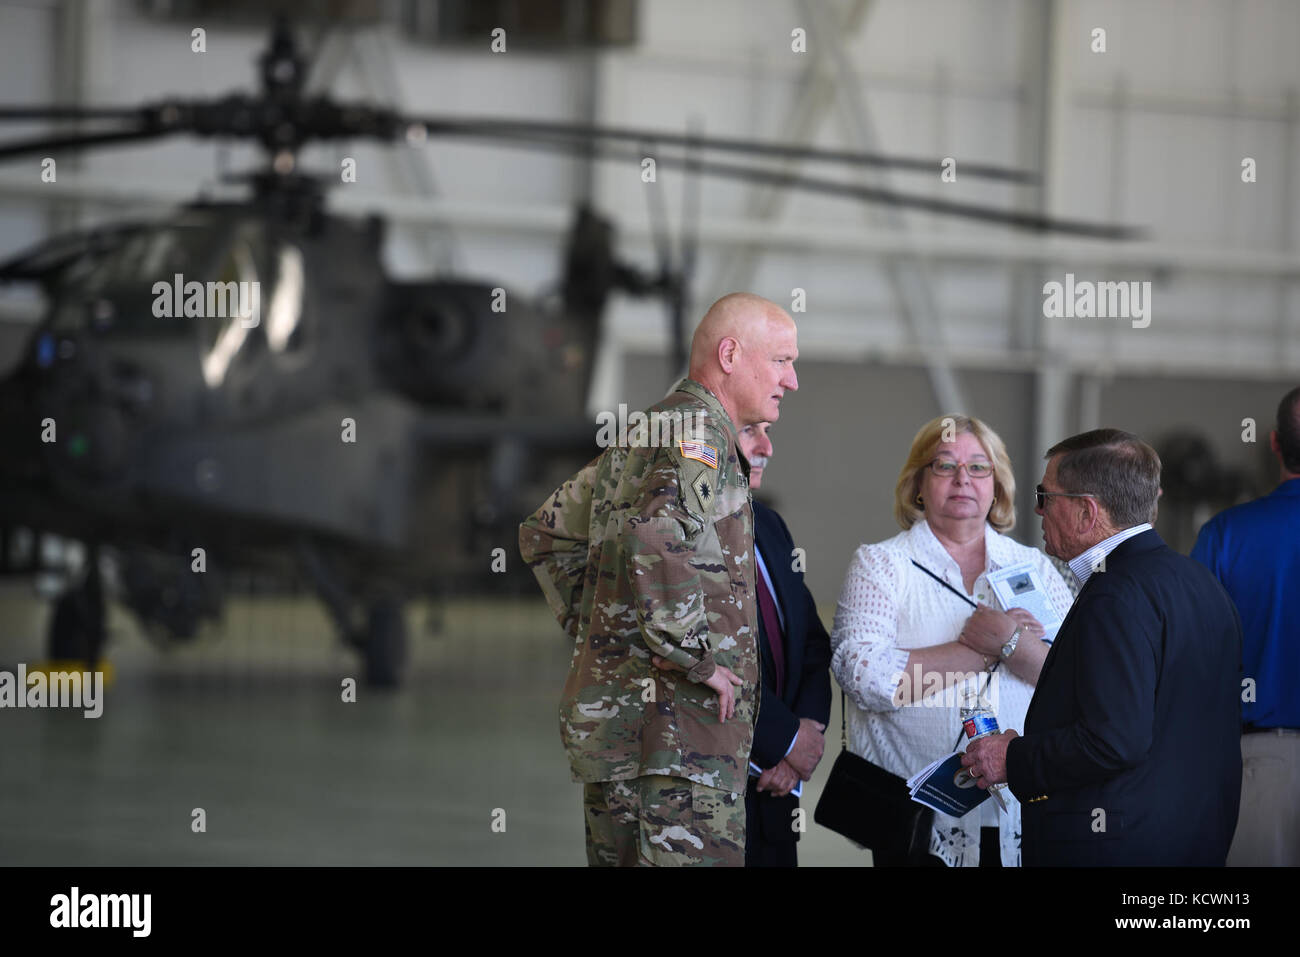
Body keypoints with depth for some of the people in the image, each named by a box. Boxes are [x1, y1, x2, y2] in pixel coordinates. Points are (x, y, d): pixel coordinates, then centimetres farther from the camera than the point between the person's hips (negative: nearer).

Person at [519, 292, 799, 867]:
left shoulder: (640, 435, 21)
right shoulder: (698, 427, -10)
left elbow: (545, 535, 29)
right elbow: (657, 535, -29)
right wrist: (699, 660, -22)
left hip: (606, 712, 10)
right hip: (674, 713, -10)